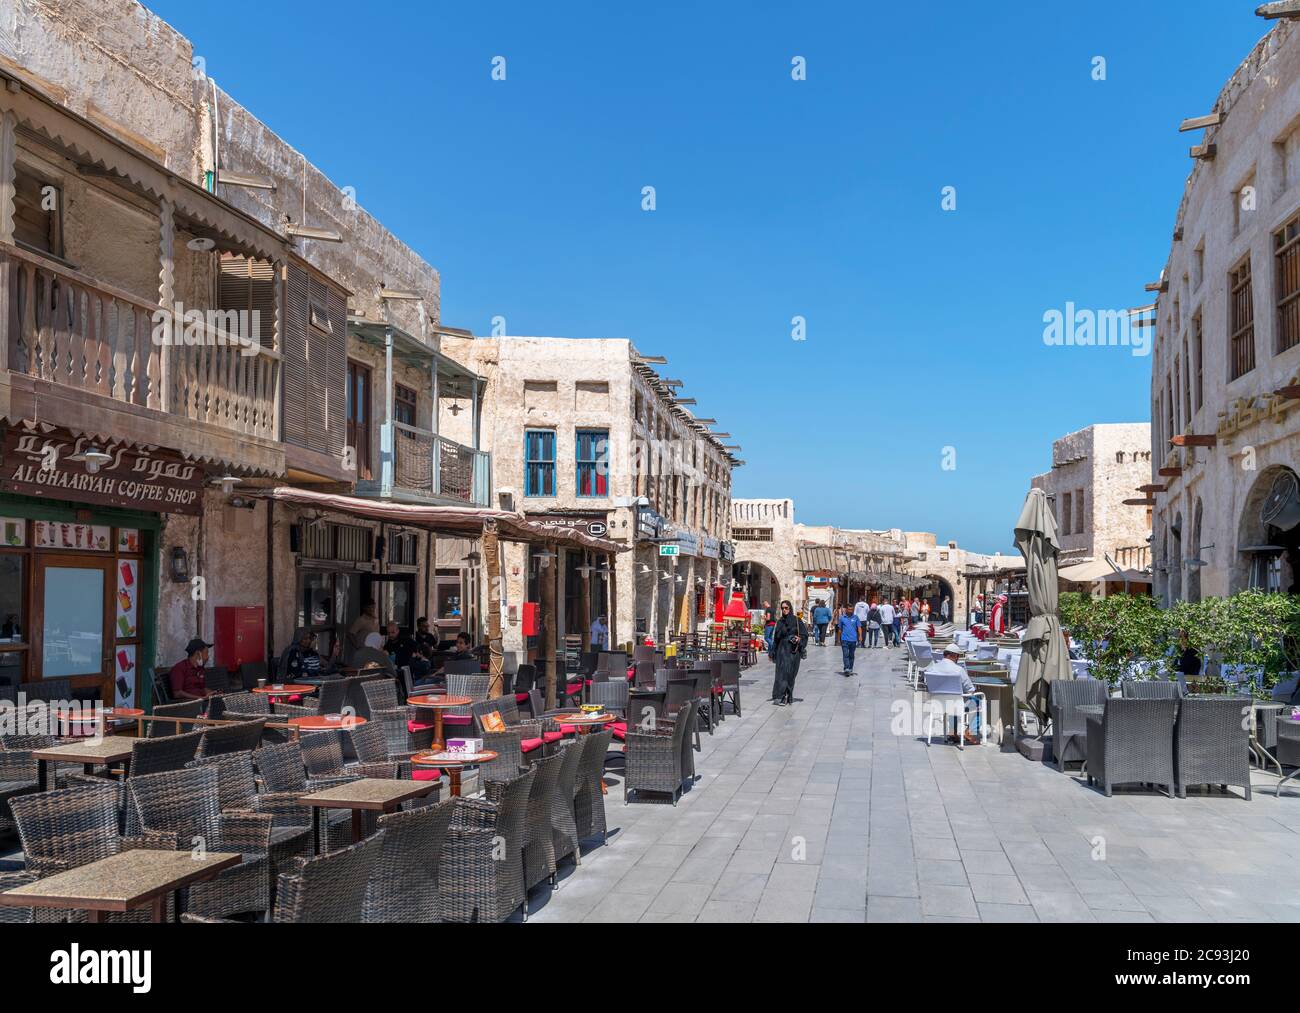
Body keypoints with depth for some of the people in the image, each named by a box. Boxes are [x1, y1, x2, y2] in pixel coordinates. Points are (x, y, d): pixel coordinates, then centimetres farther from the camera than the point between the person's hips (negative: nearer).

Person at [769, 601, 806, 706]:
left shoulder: (796, 620, 0)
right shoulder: (780, 622, 10)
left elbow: (805, 634, 0)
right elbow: (775, 638, 12)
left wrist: (799, 639, -21)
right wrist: (772, 652, 10)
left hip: (793, 651, -2)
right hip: (782, 650, 2)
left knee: (790, 673, 1)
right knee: (781, 672, -7)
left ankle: (788, 696, 12)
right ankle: (780, 697, -12)